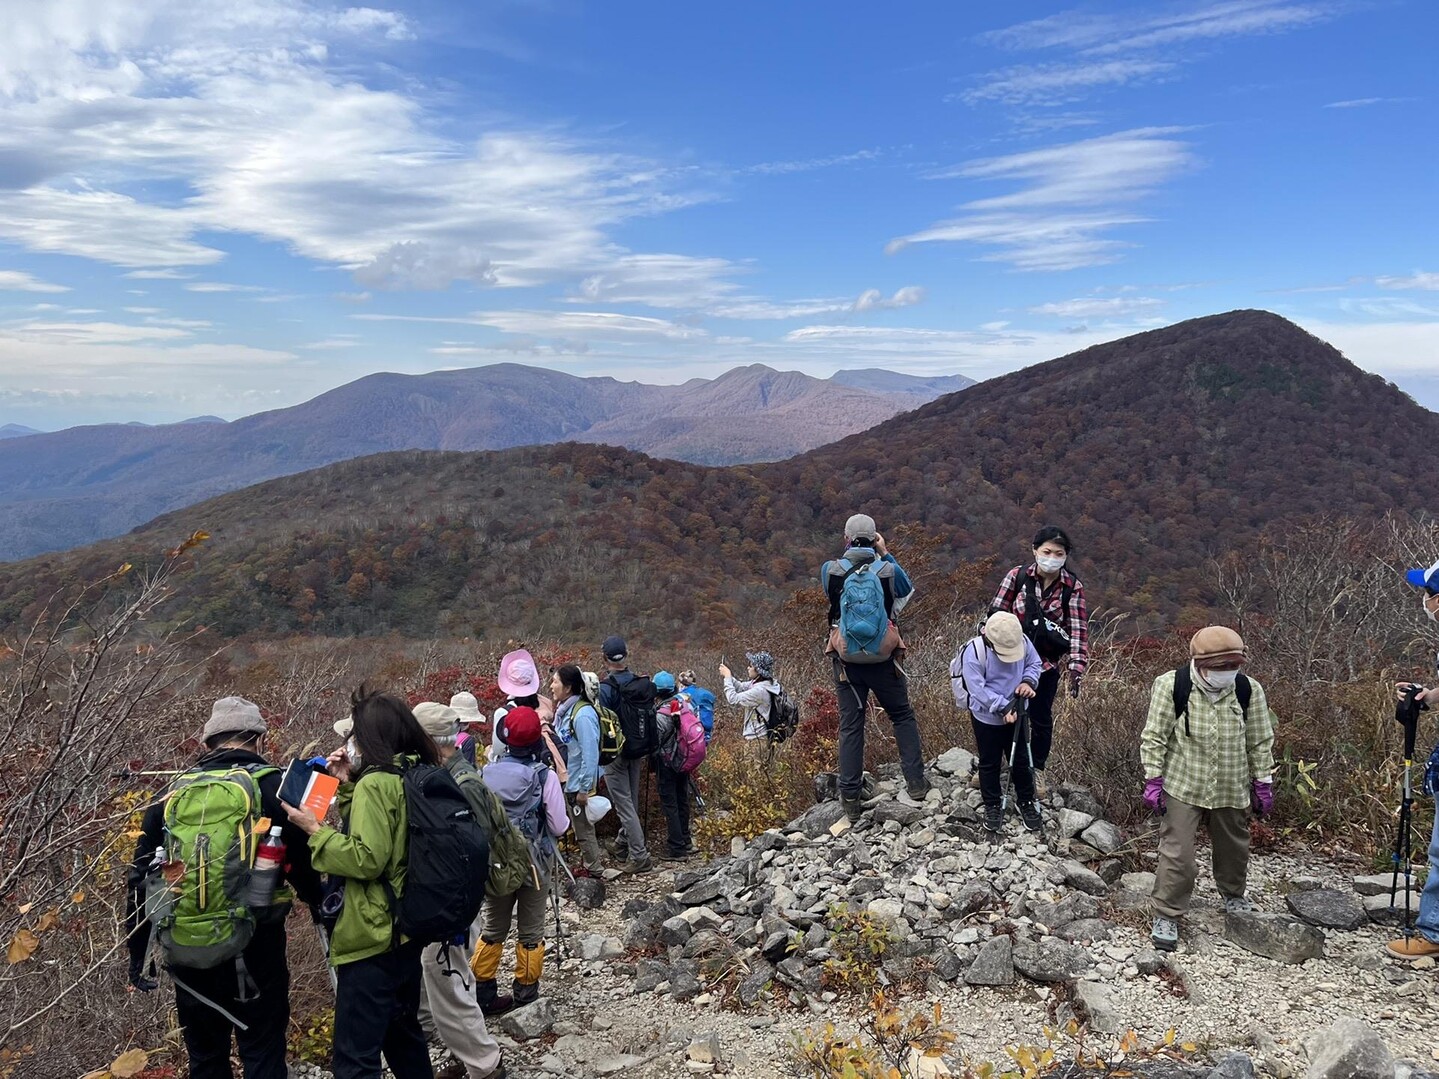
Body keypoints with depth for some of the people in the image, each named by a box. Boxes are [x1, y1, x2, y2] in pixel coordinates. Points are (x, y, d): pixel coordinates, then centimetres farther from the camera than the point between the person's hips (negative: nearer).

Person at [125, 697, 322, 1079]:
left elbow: (141, 876, 8)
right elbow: (303, 864, -7)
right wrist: (323, 908, 12)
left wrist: (138, 952, 16)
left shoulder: (175, 791, 4)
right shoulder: (273, 786, -7)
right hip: (255, 946, -4)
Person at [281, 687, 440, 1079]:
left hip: (373, 939, -10)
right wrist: (347, 785, 9)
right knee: (403, 1032, 24)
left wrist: (315, 830, -14)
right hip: (406, 930, 10)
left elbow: (366, 859, -23)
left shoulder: (375, 783, -18)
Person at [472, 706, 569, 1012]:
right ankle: (526, 992, 20)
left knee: (493, 928, 17)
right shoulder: (545, 776, -16)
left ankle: (482, 992, 21)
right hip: (534, 863, -2)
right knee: (531, 931, 13)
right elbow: (559, 827, -12)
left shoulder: (487, 773, -9)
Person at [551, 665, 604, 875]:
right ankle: (588, 862, 35)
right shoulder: (563, 710, 3)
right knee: (580, 827, 21)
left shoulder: (582, 714, -24)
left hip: (579, 783, -9)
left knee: (584, 828, 6)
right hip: (568, 781, 9)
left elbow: (590, 754, -24)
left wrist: (584, 788, -21)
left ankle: (594, 870, 21)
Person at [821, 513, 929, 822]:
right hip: (883, 658, 0)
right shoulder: (888, 570, -8)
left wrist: (849, 554, 13)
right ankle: (915, 782, 16)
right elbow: (907, 589, 15)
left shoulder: (830, 570, -8)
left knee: (850, 726, 6)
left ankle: (850, 798, 7)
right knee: (903, 716, 18)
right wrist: (885, 554, 13)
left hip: (846, 660, 0)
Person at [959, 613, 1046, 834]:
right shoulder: (974, 652, -28)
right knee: (989, 763, 13)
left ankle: (1026, 802, 35)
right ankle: (993, 805, 32)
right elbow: (978, 688, -27)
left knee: (1020, 760, 16)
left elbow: (1035, 664, 3)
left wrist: (1028, 681, -17)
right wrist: (1003, 707, -31)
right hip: (986, 717, -3)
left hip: (1016, 714, 3)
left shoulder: (1023, 642, -15)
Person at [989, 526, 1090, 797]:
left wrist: (1076, 669, -21)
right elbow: (996, 612, -4)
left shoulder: (1072, 588, -9)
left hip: (1046, 663, 0)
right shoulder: (1017, 576, -9)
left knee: (1041, 719, 10)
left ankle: (1037, 771, 33)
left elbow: (1079, 630, -12)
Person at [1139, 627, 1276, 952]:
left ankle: (1233, 894, 49)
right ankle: (1166, 916, 9)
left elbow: (1260, 741, 3)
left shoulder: (1249, 690, -8)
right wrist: (1153, 780, -11)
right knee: (1177, 852, -5)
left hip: (1232, 790, 3)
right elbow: (1154, 737, -10)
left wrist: (1263, 783, 6)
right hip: (1183, 787, -3)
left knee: (1234, 847, 22)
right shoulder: (1170, 686, -16)